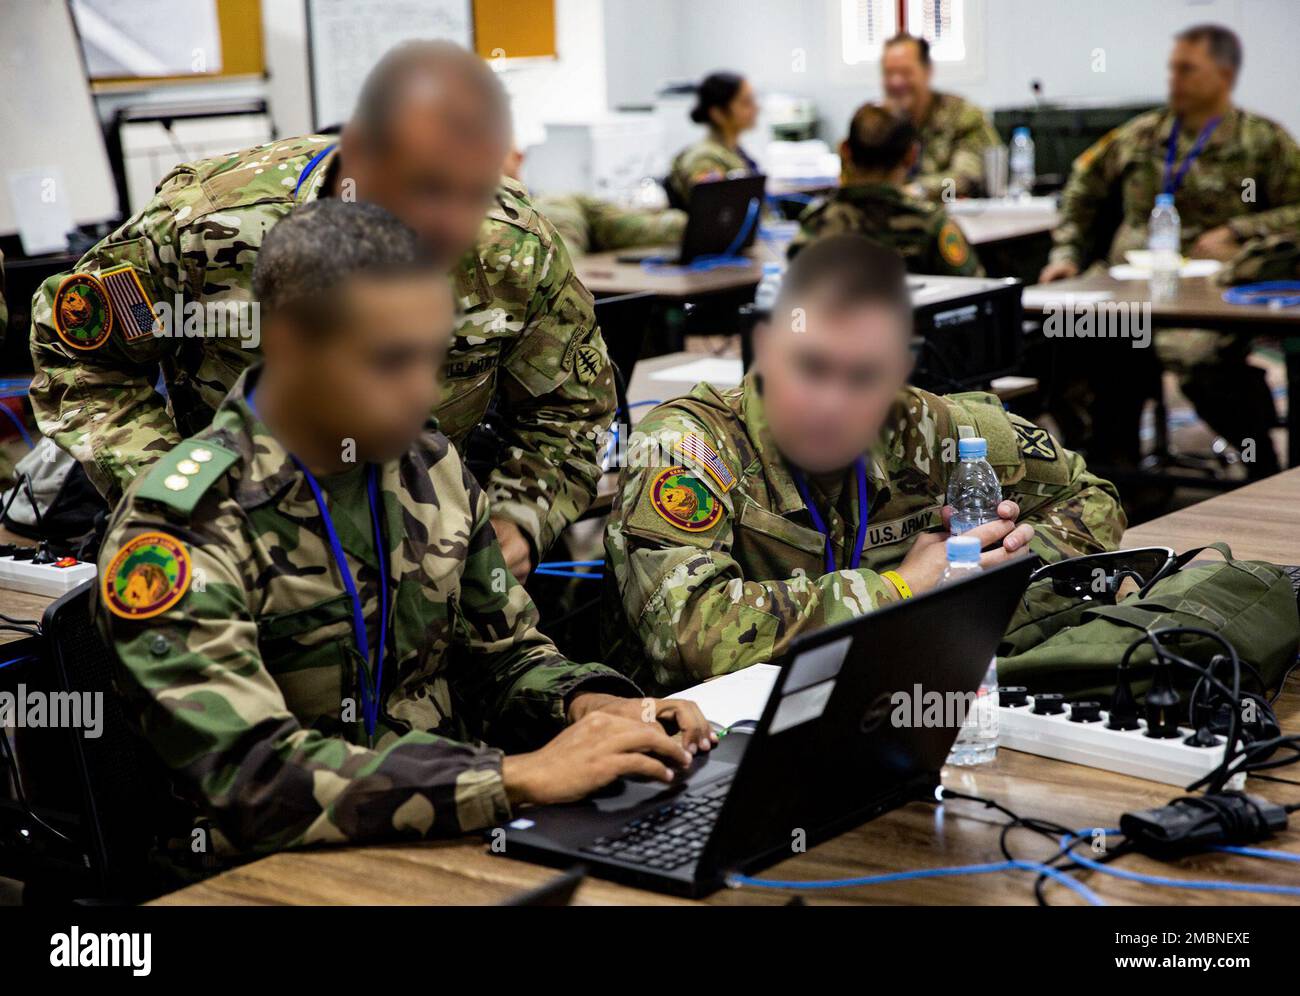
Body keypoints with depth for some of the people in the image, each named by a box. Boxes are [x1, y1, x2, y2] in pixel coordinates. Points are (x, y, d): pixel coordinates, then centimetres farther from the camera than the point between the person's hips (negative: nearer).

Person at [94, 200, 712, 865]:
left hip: (455, 838, 6)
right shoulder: (180, 528, -16)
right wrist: (519, 778, -28)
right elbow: (250, 780, -26)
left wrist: (586, 705, -7)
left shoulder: (431, 466, 5)